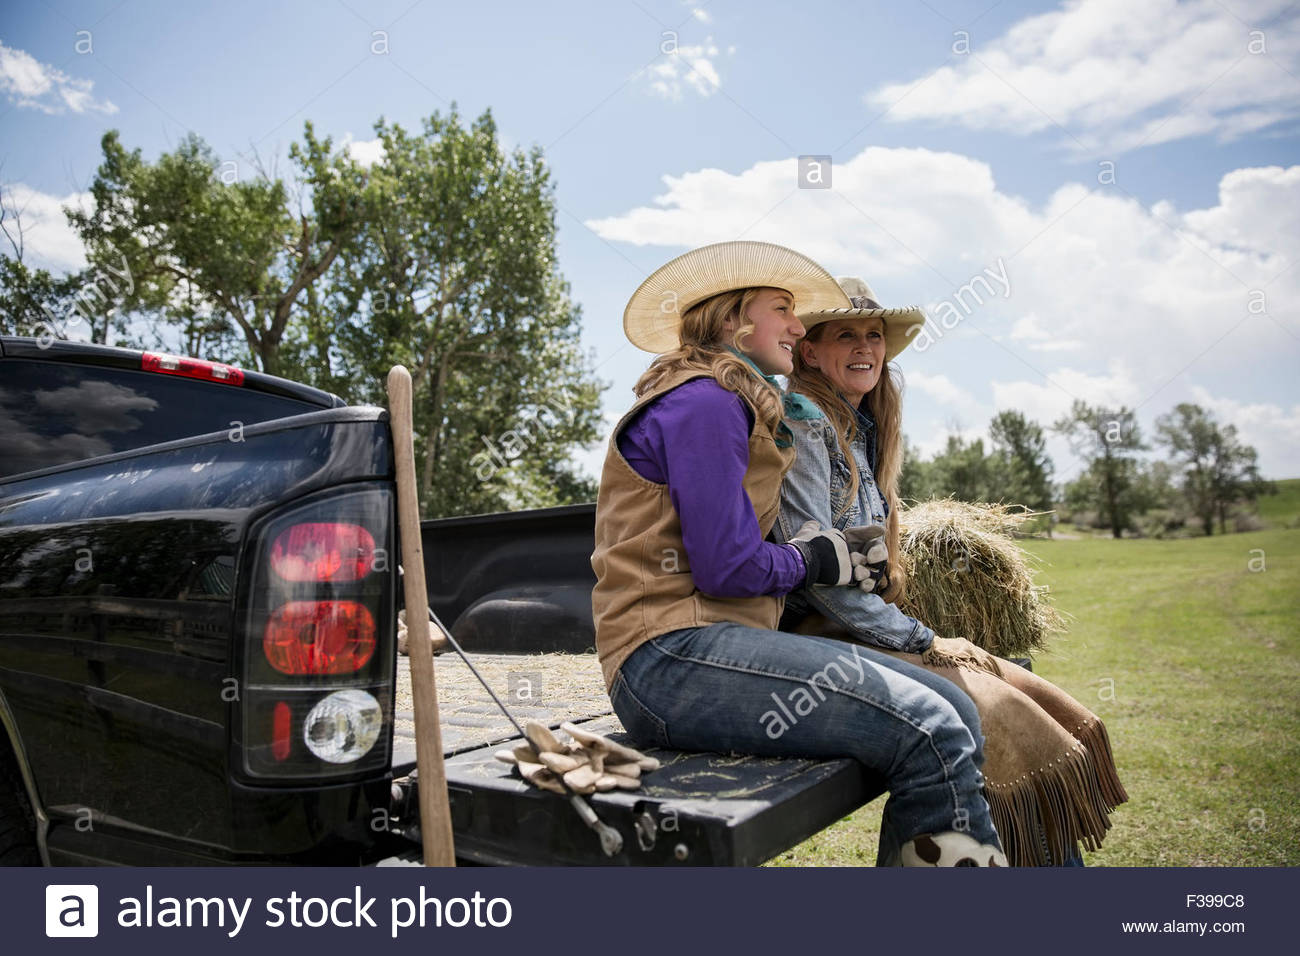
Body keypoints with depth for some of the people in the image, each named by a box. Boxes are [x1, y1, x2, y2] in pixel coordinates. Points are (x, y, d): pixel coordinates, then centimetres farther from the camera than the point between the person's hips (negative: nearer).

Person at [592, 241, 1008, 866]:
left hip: (726, 638, 10)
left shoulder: (743, 407, 24)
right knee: (930, 734, -20)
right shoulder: (704, 399, -9)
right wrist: (811, 562, 2)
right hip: (671, 656, -10)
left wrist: (830, 556, 5)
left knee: (955, 713, -1)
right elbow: (728, 568, -16)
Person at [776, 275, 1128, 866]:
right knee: (994, 713, -19)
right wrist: (915, 639, -12)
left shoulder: (860, 432, 17)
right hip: (821, 640, -8)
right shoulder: (803, 423, -11)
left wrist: (912, 633, 5)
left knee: (1036, 701, -3)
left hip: (865, 631, 9)